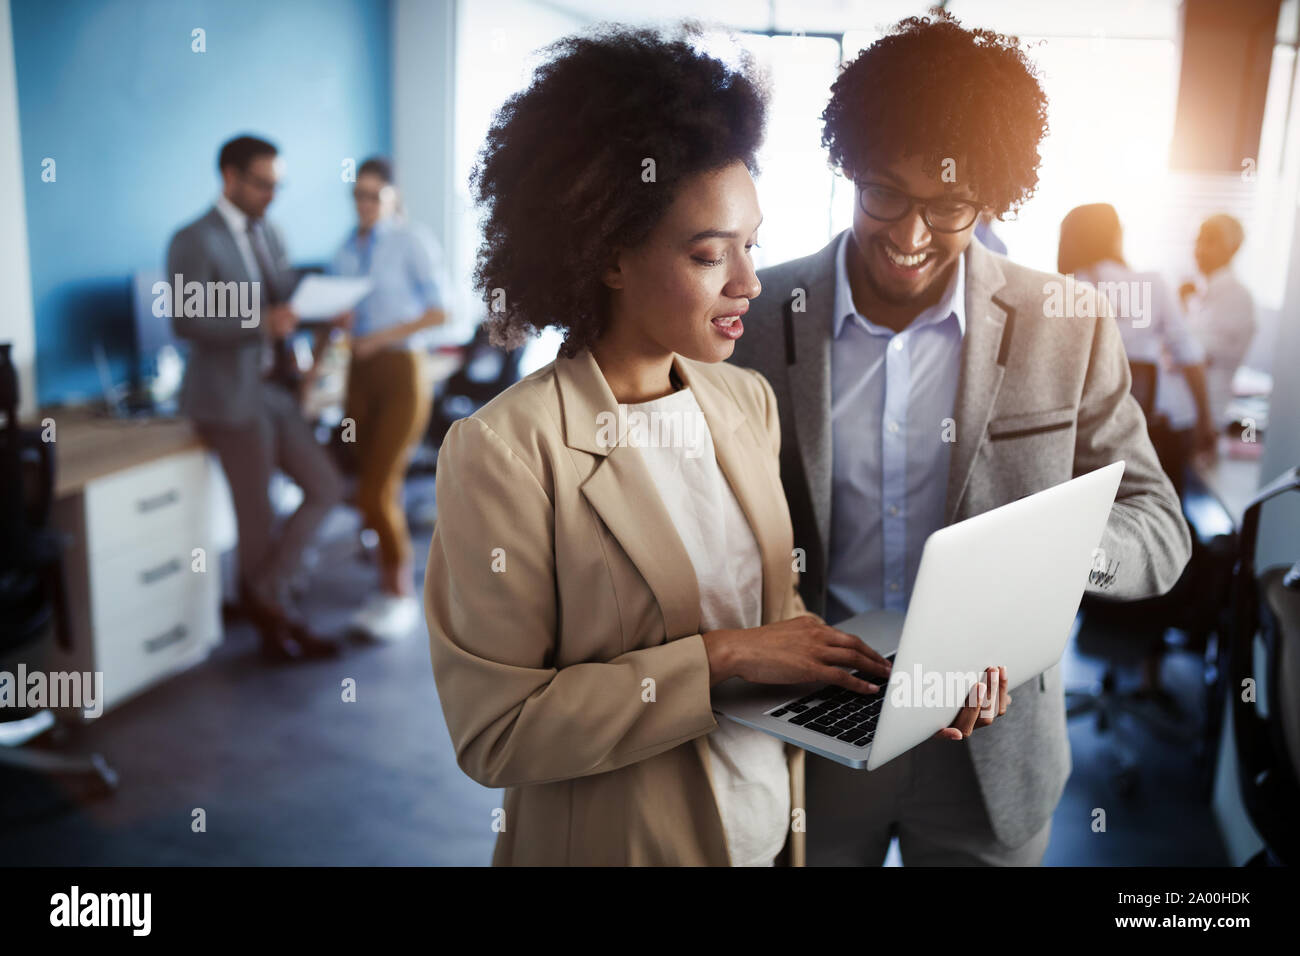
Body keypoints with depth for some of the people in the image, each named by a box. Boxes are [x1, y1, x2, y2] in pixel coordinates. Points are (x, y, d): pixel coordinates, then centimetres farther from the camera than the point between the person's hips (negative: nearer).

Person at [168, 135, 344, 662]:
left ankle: (262, 589, 18)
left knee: (326, 488, 6)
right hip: (229, 396, -8)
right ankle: (276, 621, 20)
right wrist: (262, 323, -27)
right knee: (258, 519, 3)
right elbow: (186, 321, -19)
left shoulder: (268, 233, 13)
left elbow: (289, 301, 15)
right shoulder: (194, 241, -11)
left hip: (272, 387, 8)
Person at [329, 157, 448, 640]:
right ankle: (392, 589, 20)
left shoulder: (412, 241, -5)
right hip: (360, 372, 5)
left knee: (376, 493, -8)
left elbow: (439, 311, -8)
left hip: (402, 371, -5)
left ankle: (400, 594, 10)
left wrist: (382, 335, -16)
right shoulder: (348, 248, 11)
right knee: (380, 491, 7)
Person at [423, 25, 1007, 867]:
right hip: (617, 838, -5)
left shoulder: (749, 401, -2)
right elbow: (493, 730, -21)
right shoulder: (505, 448, -21)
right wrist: (721, 657, -24)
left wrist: (901, 667, -9)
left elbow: (772, 597, 8)